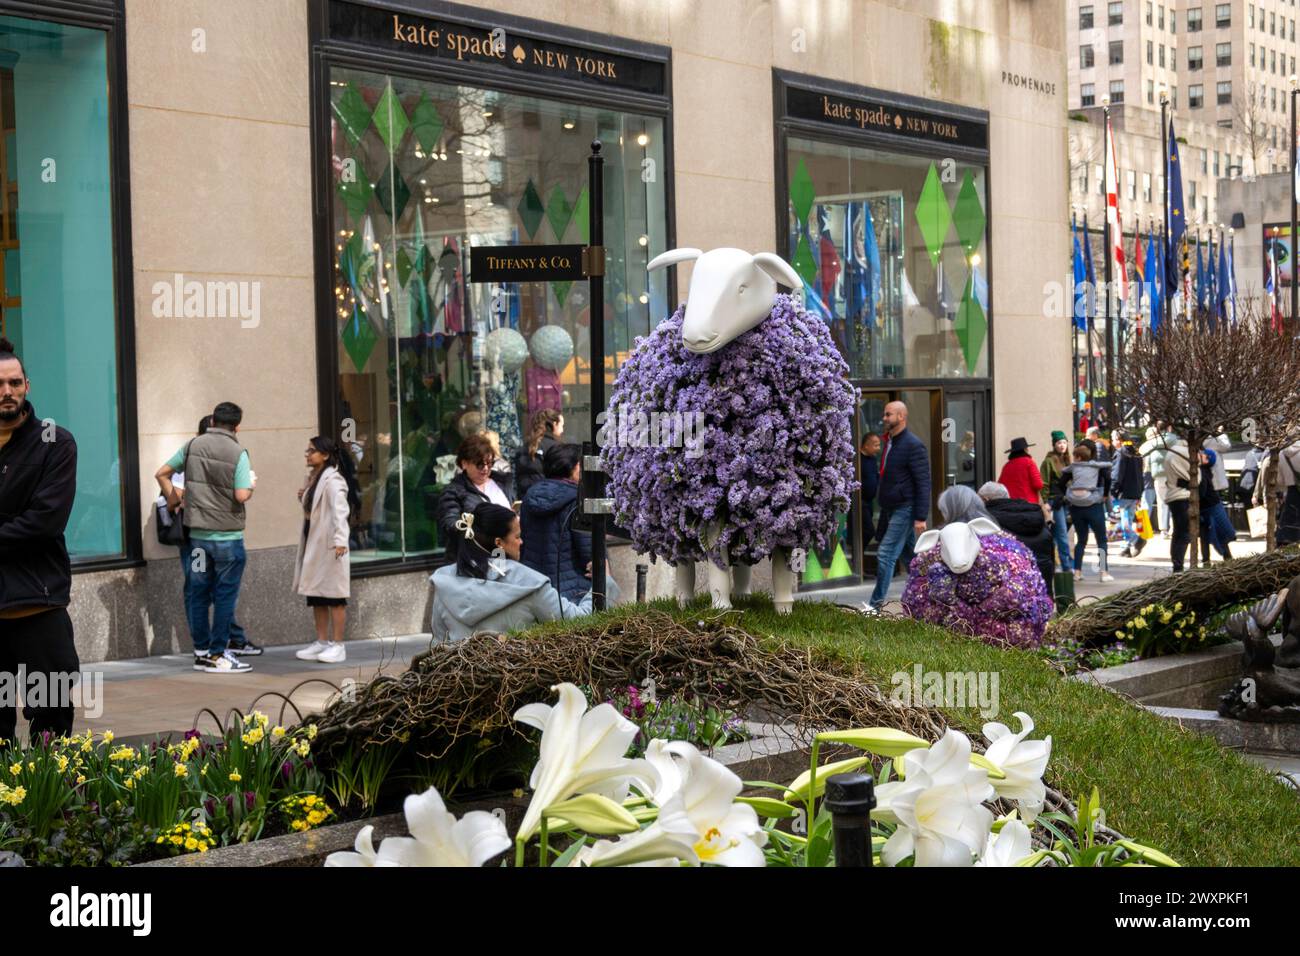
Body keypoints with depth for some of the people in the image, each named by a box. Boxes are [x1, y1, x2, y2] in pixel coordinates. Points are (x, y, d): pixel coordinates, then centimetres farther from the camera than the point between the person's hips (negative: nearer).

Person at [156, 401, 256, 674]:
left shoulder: (193, 445, 4)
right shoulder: (238, 453, -10)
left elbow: (162, 473, 9)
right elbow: (242, 495, -19)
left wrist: (172, 498, 24)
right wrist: (251, 485, 3)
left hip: (197, 532, 5)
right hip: (227, 535, -5)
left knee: (198, 592, 11)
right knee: (225, 594, 2)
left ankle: (201, 651, 17)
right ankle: (217, 655, 3)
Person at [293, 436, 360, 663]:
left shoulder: (333, 480, -15)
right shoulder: (312, 477, 14)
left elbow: (340, 511, -25)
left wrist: (340, 539, -36)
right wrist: (303, 498, 4)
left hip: (329, 545, -9)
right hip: (312, 543, 9)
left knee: (334, 596, -3)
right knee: (315, 595, 13)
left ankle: (338, 646, 1)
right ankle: (321, 642, 20)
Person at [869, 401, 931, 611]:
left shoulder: (913, 445, -13)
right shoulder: (889, 443, 14)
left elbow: (923, 483, -16)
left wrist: (920, 517, -20)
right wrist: (882, 515, 20)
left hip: (904, 509, -9)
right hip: (891, 509, 9)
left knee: (886, 555, -12)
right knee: (909, 556, 14)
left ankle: (876, 604, -10)